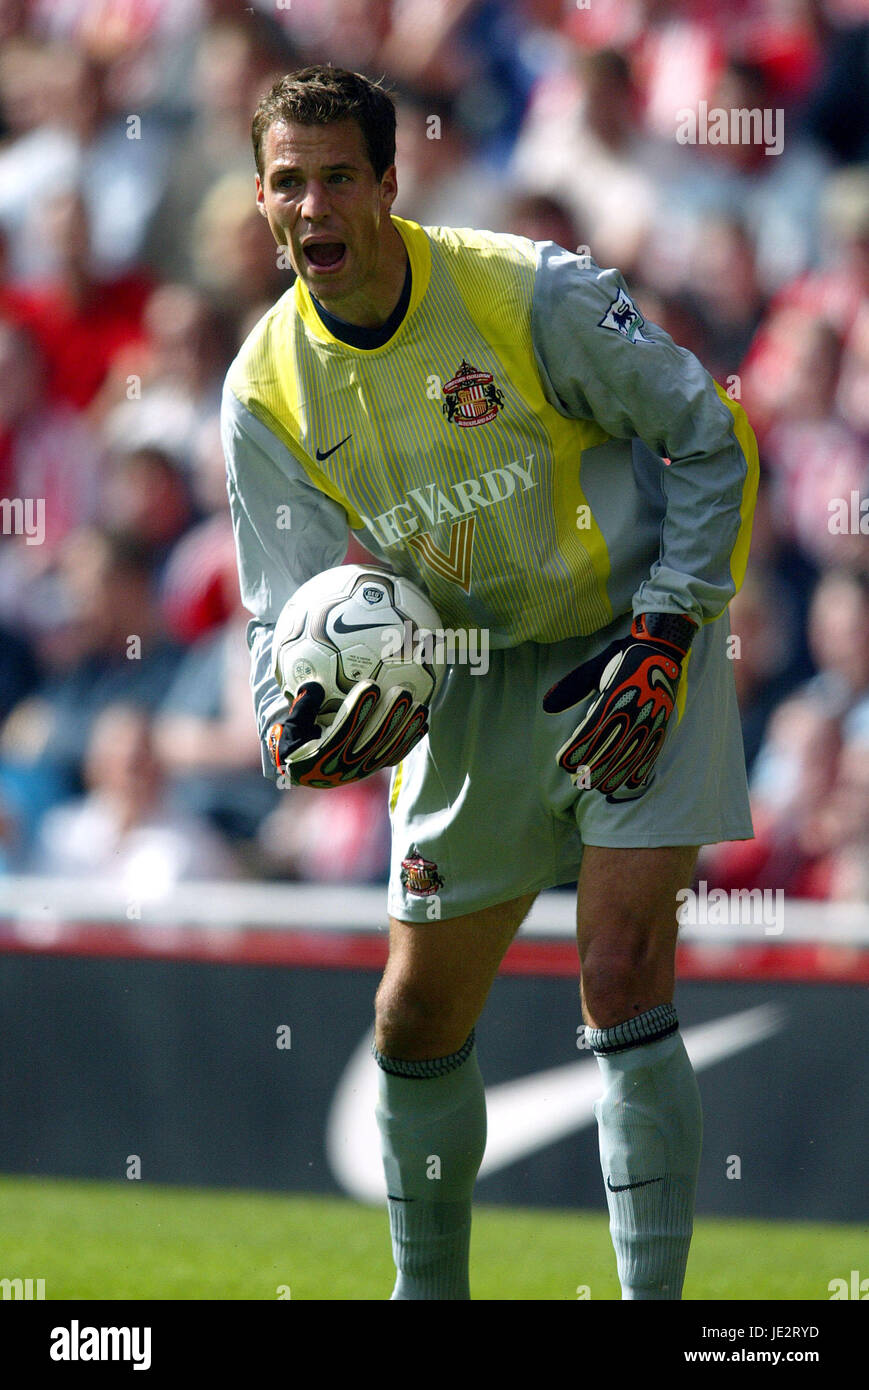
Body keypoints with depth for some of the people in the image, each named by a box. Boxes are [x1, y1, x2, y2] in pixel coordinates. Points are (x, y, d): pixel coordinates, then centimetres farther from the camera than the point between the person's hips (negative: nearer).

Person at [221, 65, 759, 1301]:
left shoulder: (531, 293, -19)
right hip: (474, 682, 5)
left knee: (622, 977, -18)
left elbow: (710, 435, -9)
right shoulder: (268, 391, -7)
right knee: (418, 1019, 7)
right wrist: (297, 720, -27)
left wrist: (668, 631, -14)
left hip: (627, 650, -4)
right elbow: (297, 605, -4)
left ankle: (654, 1301, -13)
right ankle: (427, 1291, 30)